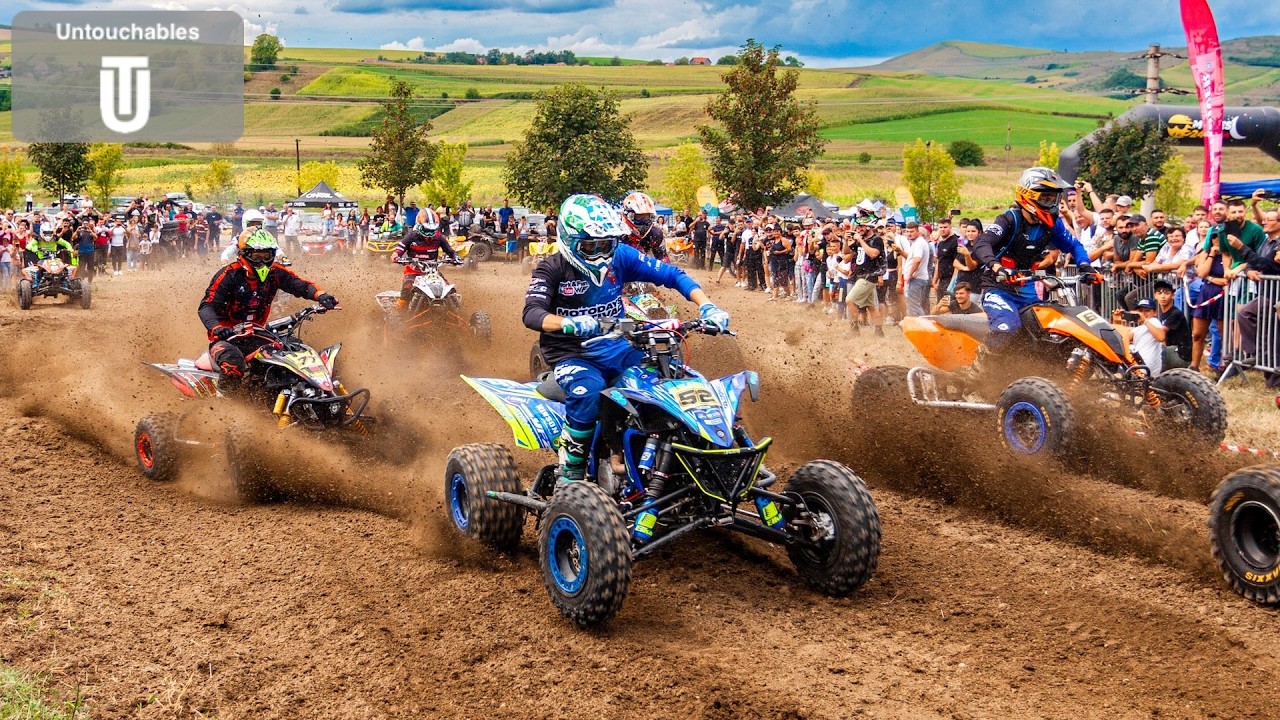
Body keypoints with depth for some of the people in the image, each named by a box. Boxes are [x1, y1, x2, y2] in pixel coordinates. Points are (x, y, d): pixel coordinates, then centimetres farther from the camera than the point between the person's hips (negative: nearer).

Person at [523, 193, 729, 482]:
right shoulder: (552, 269, -9)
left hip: (617, 349, 4)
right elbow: (531, 313, -25)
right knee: (587, 392, -37)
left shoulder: (619, 256, 1)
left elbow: (671, 274, 0)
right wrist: (569, 323, -47)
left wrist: (706, 306, -16)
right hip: (572, 355, -4)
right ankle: (570, 469, -20)